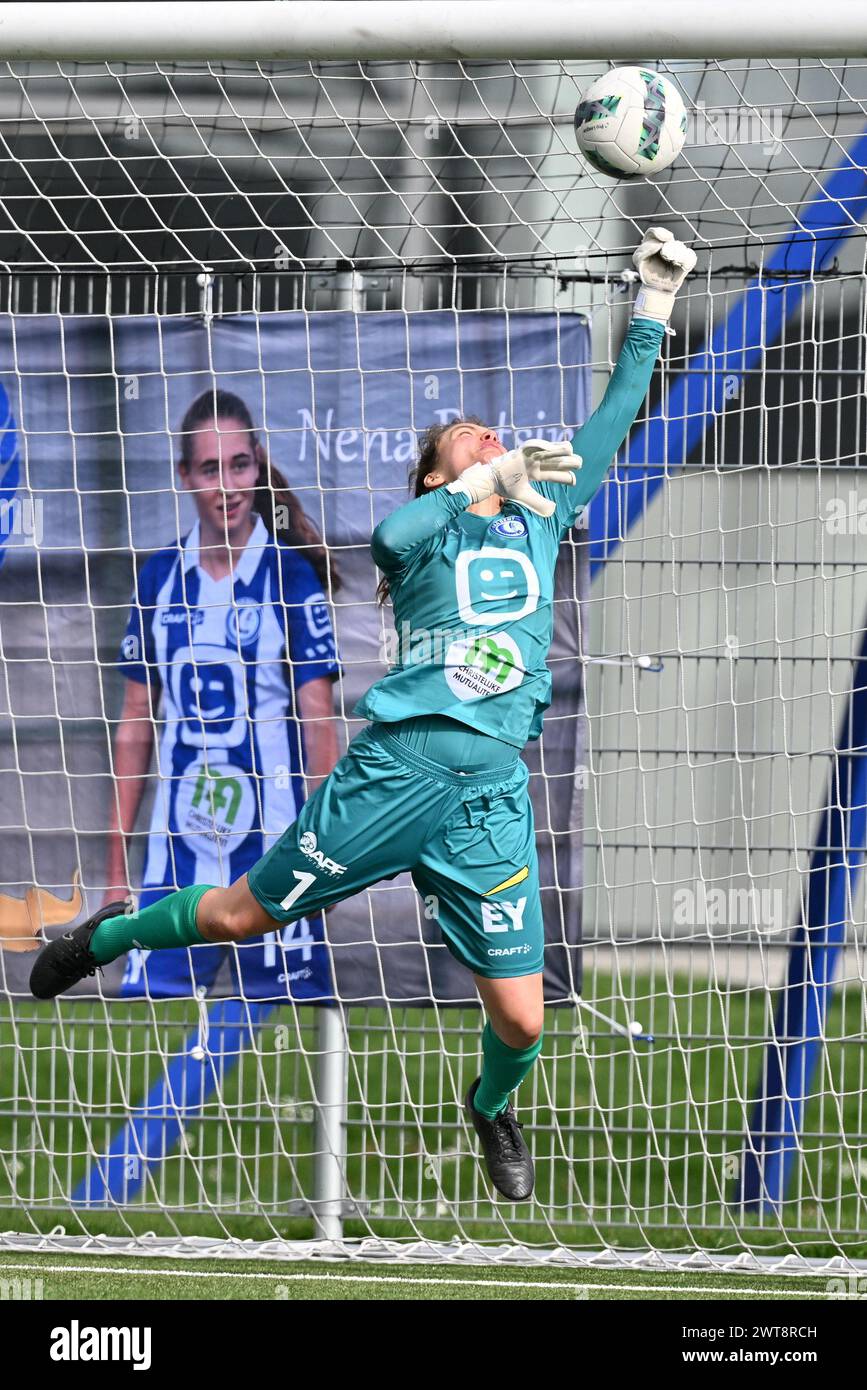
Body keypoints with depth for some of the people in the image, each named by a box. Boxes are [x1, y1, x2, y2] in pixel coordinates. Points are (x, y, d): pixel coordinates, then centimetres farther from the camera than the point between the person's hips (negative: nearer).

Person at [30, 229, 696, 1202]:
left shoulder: (538, 519, 16)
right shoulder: (423, 529, 5)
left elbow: (615, 420, 16)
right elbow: (391, 535, -20)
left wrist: (653, 308, 11)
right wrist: (483, 484, -28)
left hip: (492, 795, 3)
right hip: (393, 766, -3)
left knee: (520, 1019, -1)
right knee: (242, 914, 7)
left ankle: (491, 1108, 33)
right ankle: (103, 939, 35)